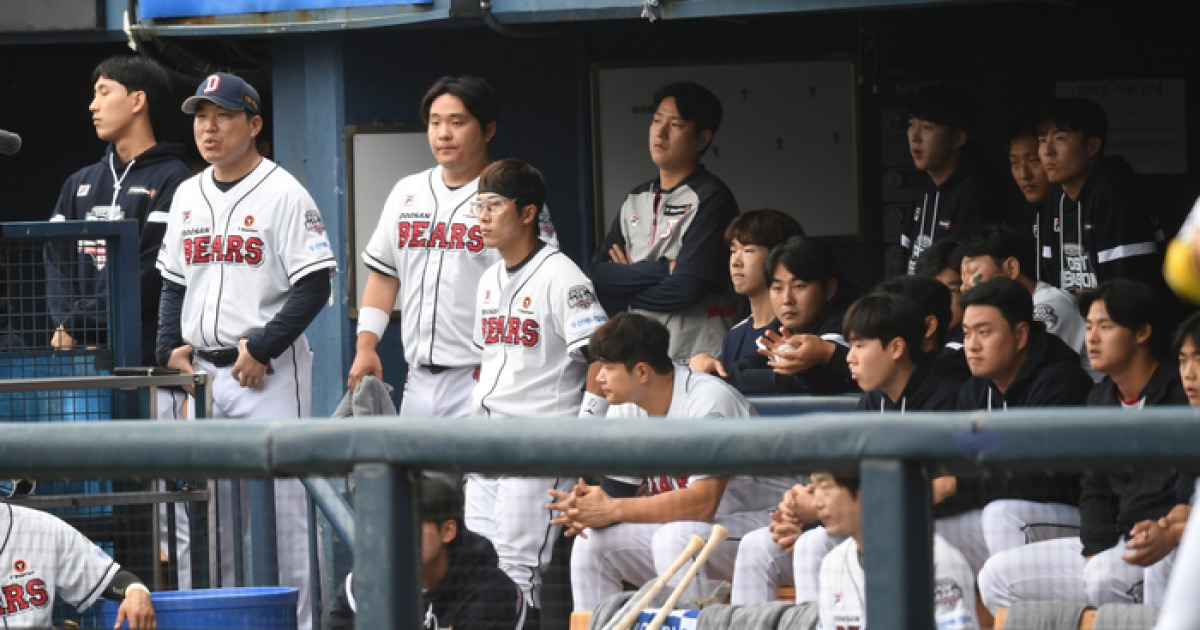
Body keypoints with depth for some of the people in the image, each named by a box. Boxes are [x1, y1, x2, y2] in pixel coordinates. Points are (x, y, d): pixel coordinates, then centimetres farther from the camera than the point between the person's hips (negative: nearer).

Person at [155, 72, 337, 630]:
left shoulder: (284, 195, -7)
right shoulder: (187, 195, 14)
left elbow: (313, 287, -11)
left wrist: (262, 348, -16)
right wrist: (170, 348, 6)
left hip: (269, 374, -7)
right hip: (202, 370, 7)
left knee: (279, 500, -8)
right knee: (210, 502, 8)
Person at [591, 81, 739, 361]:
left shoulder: (711, 198, -7)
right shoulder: (637, 199, 14)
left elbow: (685, 288, -16)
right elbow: (599, 274, 4)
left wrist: (628, 279, -1)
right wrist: (662, 269, -10)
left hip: (696, 356, -6)